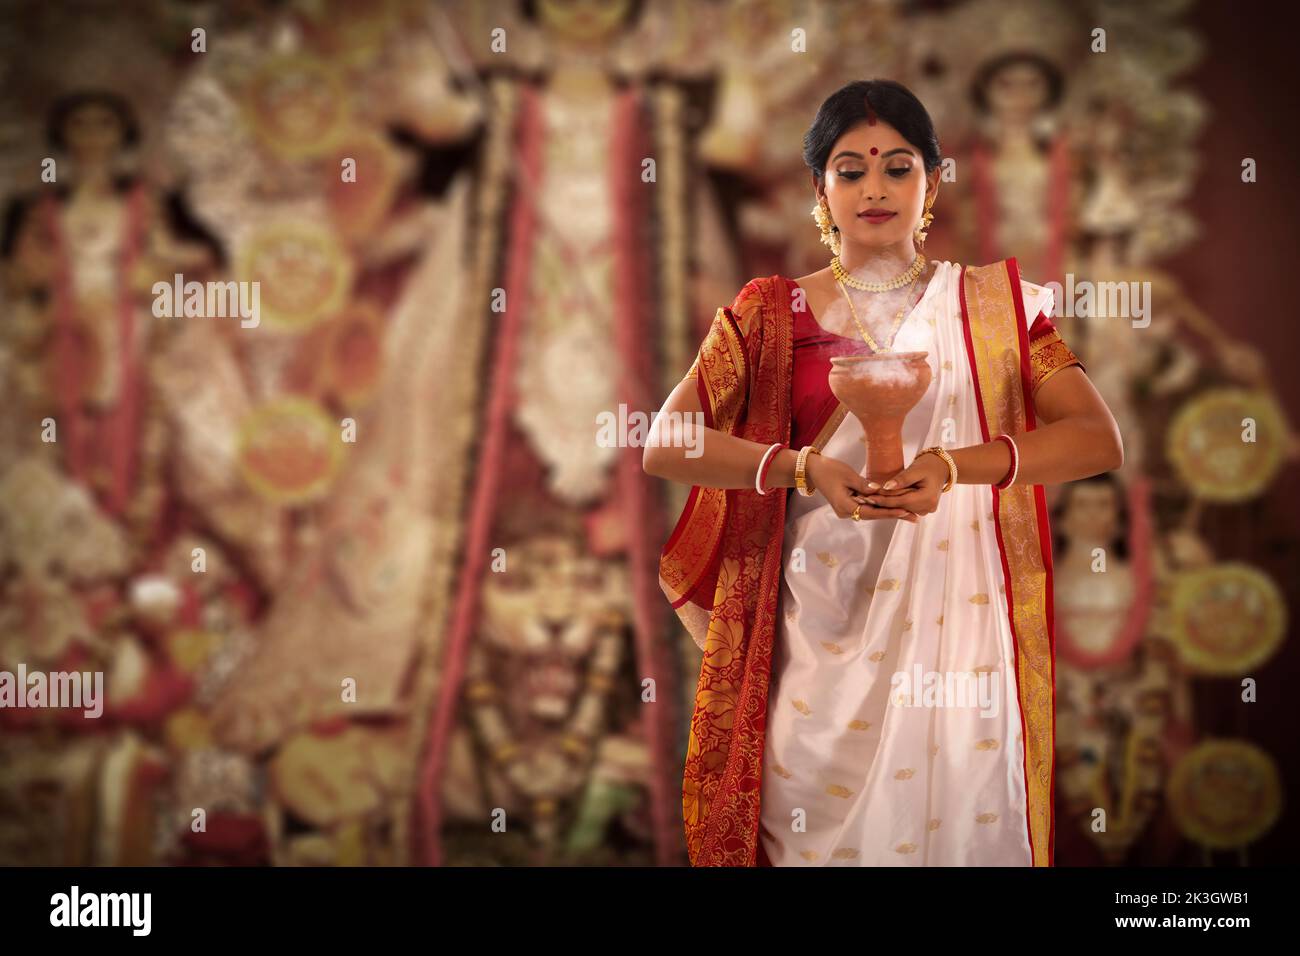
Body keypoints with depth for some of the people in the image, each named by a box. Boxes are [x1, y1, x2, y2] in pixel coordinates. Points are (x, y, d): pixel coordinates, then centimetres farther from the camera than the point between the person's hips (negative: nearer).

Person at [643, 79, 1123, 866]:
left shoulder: (993, 306, 4)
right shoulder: (771, 315, 5)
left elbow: (1100, 440, -7)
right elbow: (665, 446, -5)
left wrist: (957, 466, -22)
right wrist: (803, 468, -19)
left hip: (952, 626, 0)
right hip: (819, 632, 0)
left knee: (954, 815, 3)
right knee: (824, 821, 3)